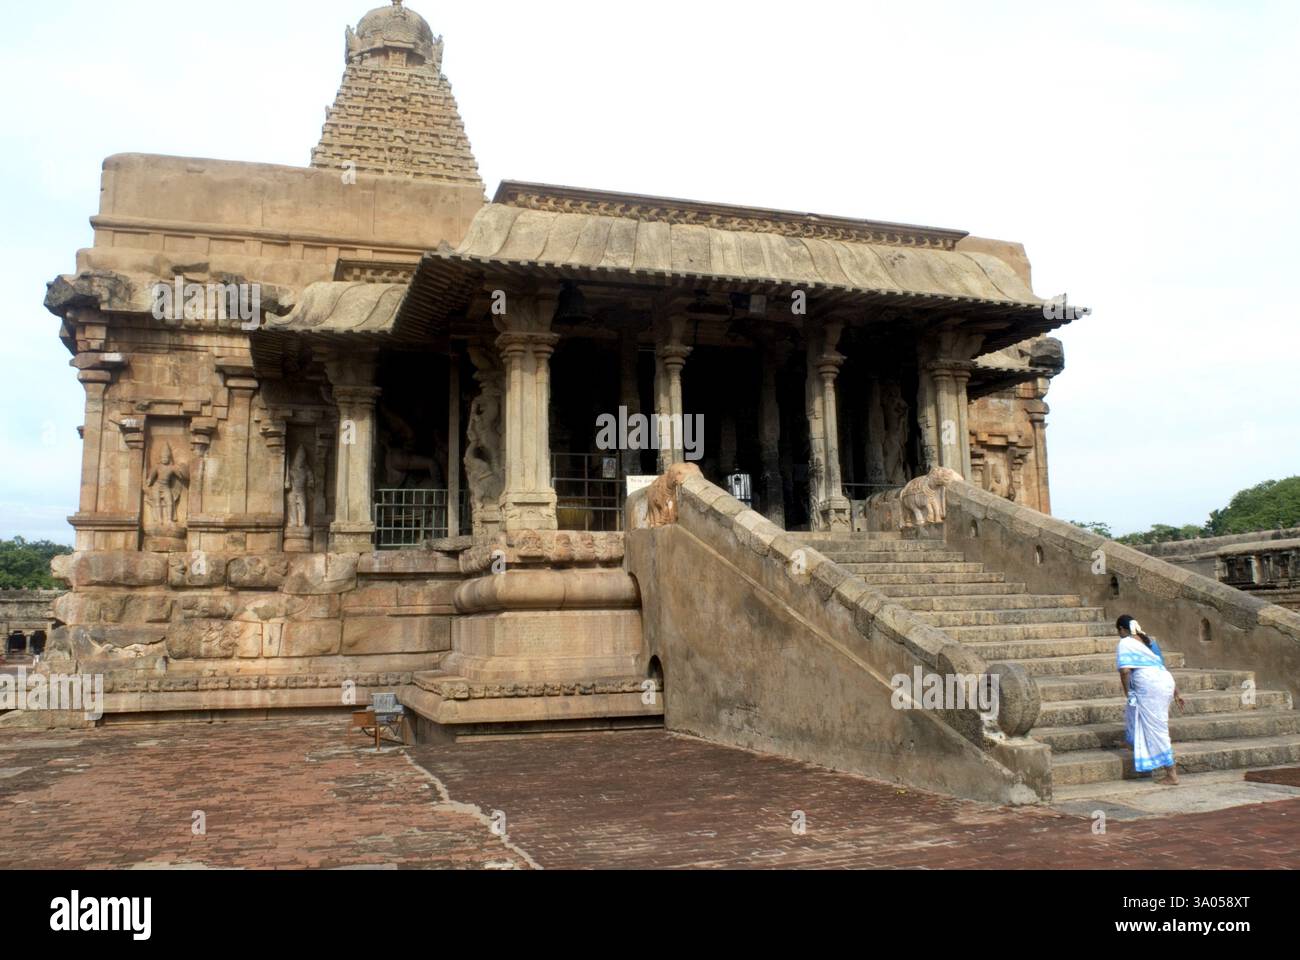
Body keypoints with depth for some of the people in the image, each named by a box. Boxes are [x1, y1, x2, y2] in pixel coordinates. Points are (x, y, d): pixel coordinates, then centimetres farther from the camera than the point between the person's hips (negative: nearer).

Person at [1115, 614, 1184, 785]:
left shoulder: (1125, 644, 0)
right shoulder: (1148, 641, 24)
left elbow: (1125, 670, -14)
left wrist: (1127, 692, -1)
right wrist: (1176, 693, 28)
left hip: (1150, 686, -9)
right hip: (1166, 681, 9)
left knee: (1156, 730, 0)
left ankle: (1172, 775, 4)